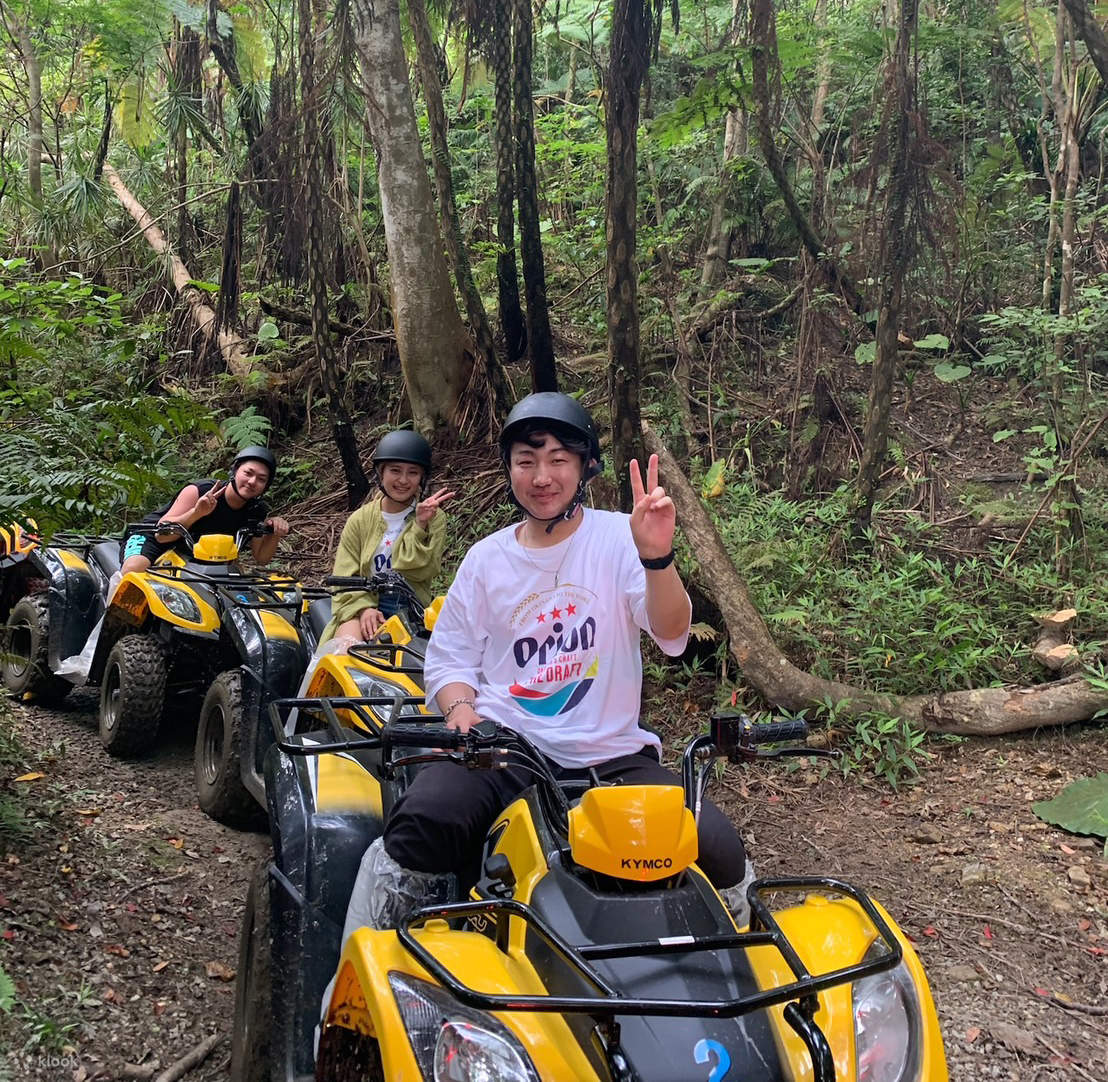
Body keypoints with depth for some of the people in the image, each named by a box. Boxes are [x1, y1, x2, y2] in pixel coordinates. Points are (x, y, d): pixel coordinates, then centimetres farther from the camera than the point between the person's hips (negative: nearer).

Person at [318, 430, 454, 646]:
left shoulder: (434, 519, 9)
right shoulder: (361, 519, 12)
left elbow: (421, 570, -5)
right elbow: (345, 576, 4)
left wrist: (419, 526, -16)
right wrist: (363, 608, -14)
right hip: (361, 607, 1)